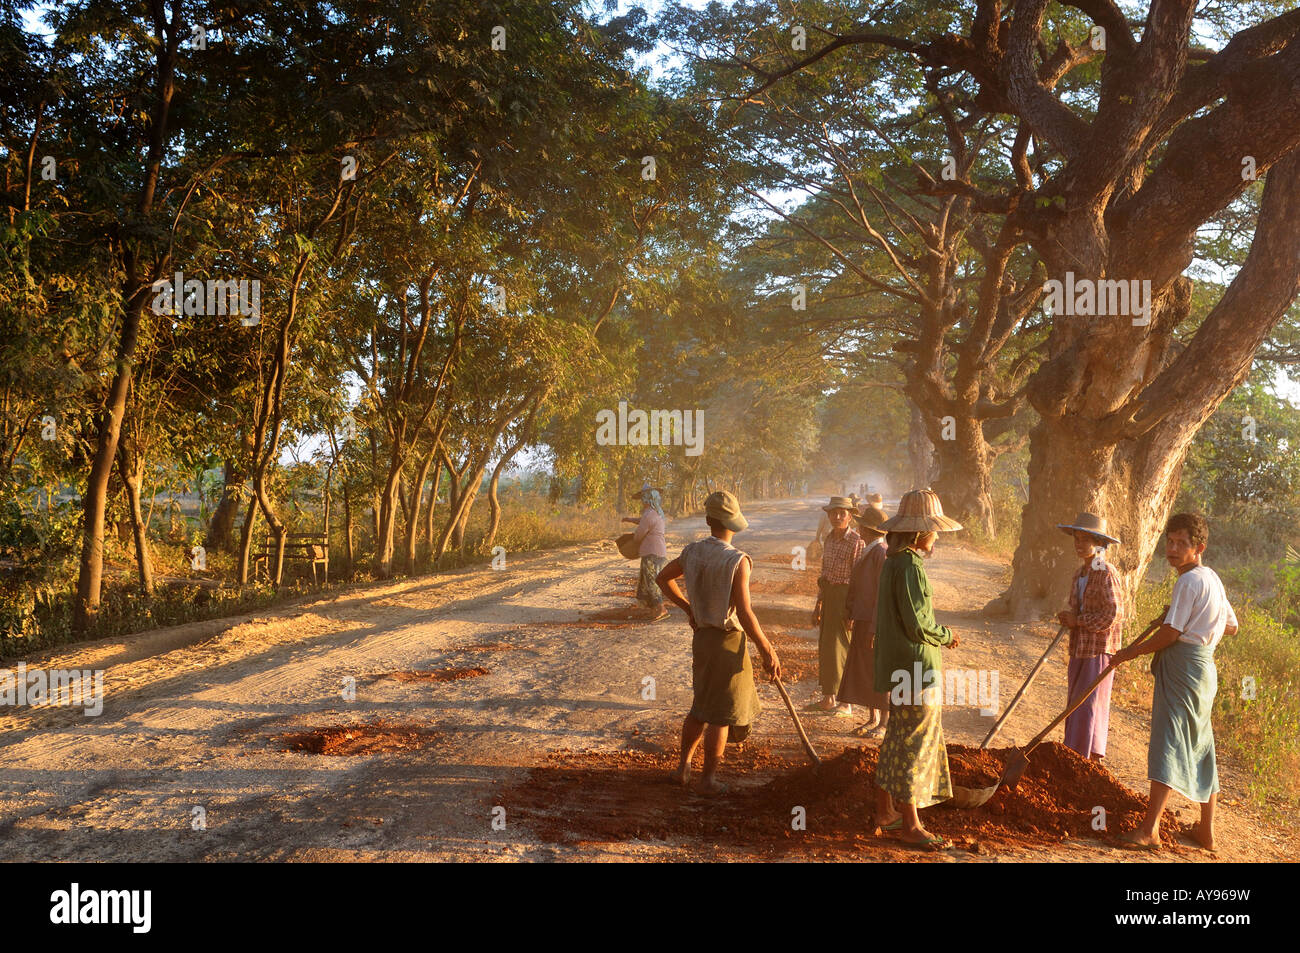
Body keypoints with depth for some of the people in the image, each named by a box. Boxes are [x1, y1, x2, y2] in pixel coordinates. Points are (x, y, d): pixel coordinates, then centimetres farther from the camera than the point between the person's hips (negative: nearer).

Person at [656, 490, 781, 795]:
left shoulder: (692, 552, -2)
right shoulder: (737, 561, -22)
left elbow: (663, 578, 14)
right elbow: (745, 615, -24)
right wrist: (768, 652, -14)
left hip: (702, 636, 6)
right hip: (729, 641, -6)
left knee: (702, 706, 23)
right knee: (722, 715, 7)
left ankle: (683, 766, 29)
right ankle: (709, 779, 16)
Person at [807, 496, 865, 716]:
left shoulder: (857, 542, -14)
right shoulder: (829, 539, 8)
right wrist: (818, 604, 17)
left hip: (846, 597, -8)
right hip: (828, 597, 8)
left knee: (843, 649, -3)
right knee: (825, 647, 13)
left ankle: (847, 704, 6)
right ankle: (828, 699, 25)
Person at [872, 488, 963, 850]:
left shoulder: (893, 562, 11)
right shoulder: (910, 566, -20)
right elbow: (918, 625, -21)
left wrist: (938, 632, 14)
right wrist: (946, 636, -4)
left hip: (898, 667, 10)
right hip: (917, 669, -10)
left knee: (897, 739, 18)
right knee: (915, 743, -2)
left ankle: (885, 810, 28)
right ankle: (911, 825, 7)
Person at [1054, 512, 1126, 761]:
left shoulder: (1107, 574, -13)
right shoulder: (1079, 575, 13)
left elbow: (1112, 615, -20)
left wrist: (1077, 620, -13)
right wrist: (1068, 619, 3)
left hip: (1100, 650, -9)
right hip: (1079, 650, 9)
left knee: (1088, 706, -8)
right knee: (1077, 705, 11)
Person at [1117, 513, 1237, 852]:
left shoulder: (1189, 581, -15)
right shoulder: (1213, 579, 15)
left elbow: (1170, 633, -17)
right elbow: (1231, 625, 25)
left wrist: (1133, 652, -7)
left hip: (1182, 663, -10)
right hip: (1205, 667, 10)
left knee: (1168, 742, -14)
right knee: (1201, 747, 14)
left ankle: (1149, 830, -17)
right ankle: (1206, 830, 22)